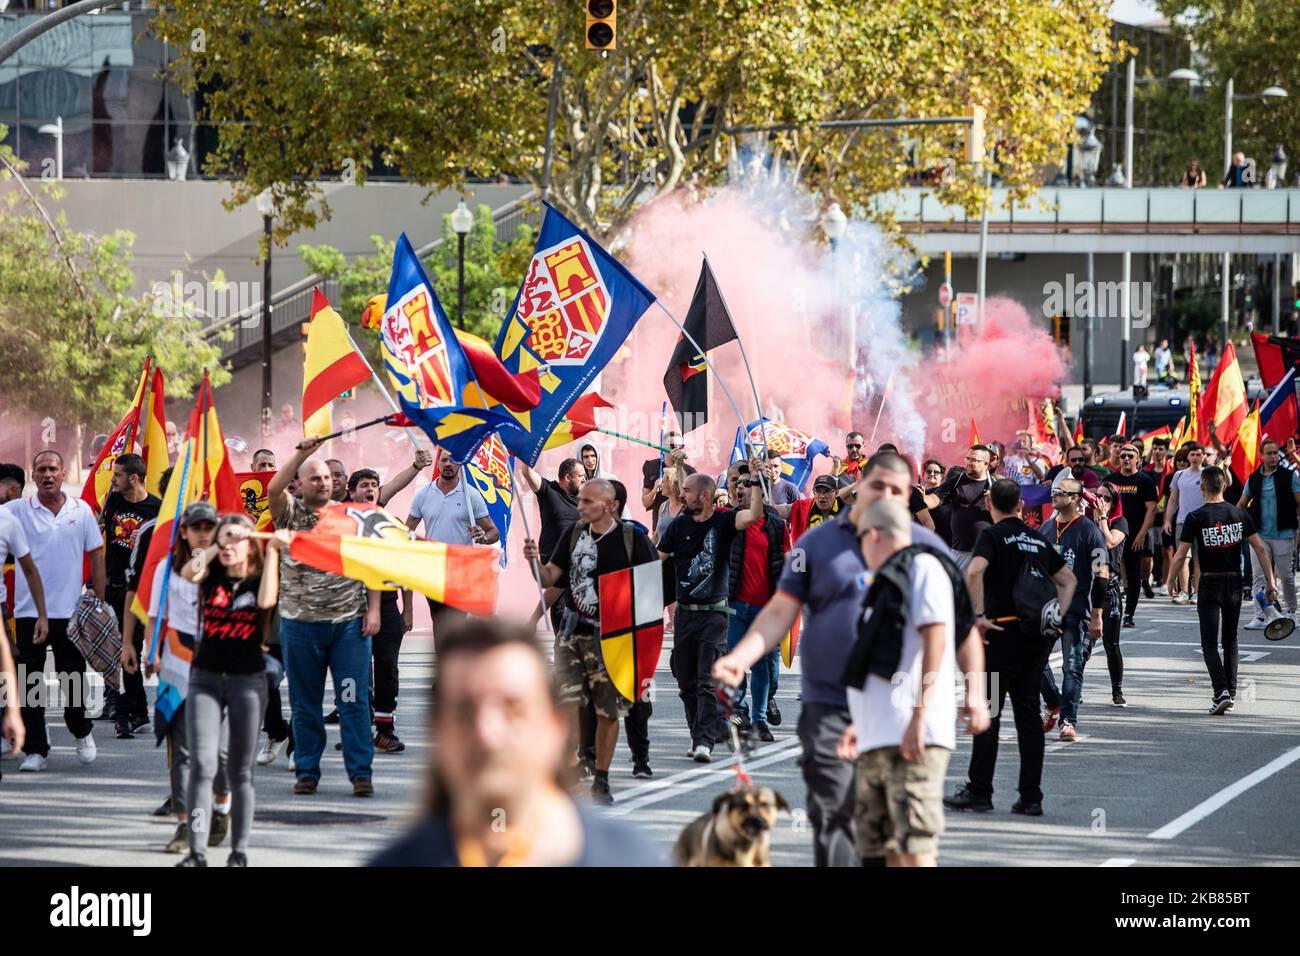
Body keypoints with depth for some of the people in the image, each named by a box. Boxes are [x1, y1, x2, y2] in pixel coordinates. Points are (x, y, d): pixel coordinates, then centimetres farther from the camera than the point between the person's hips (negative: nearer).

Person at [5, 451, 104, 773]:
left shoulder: (81, 510, 4)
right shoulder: (16, 511, -2)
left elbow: (96, 554, 9)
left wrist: (100, 602, 6)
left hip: (70, 611, 1)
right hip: (29, 612, -1)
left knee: (74, 679, 10)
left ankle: (82, 733, 33)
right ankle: (35, 751, 4)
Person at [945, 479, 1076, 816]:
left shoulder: (993, 535, -5)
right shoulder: (1038, 538, 16)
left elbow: (974, 572, -24)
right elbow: (1068, 579, 23)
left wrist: (979, 615, -18)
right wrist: (1057, 616, 15)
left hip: (1004, 631, -6)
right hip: (1039, 634, 6)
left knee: (988, 712, 1)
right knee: (1028, 712, 8)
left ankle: (979, 792, 2)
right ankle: (1031, 797, 5)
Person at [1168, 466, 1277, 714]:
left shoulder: (1196, 517, -9)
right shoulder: (1239, 514, 1)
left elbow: (1180, 556, -10)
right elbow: (1260, 548, 0)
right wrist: (1270, 582, 5)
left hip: (1209, 584, -3)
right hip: (1235, 582, 3)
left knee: (1209, 643, -2)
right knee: (1231, 640, 18)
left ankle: (1221, 691, -19)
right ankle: (1230, 692, 21)